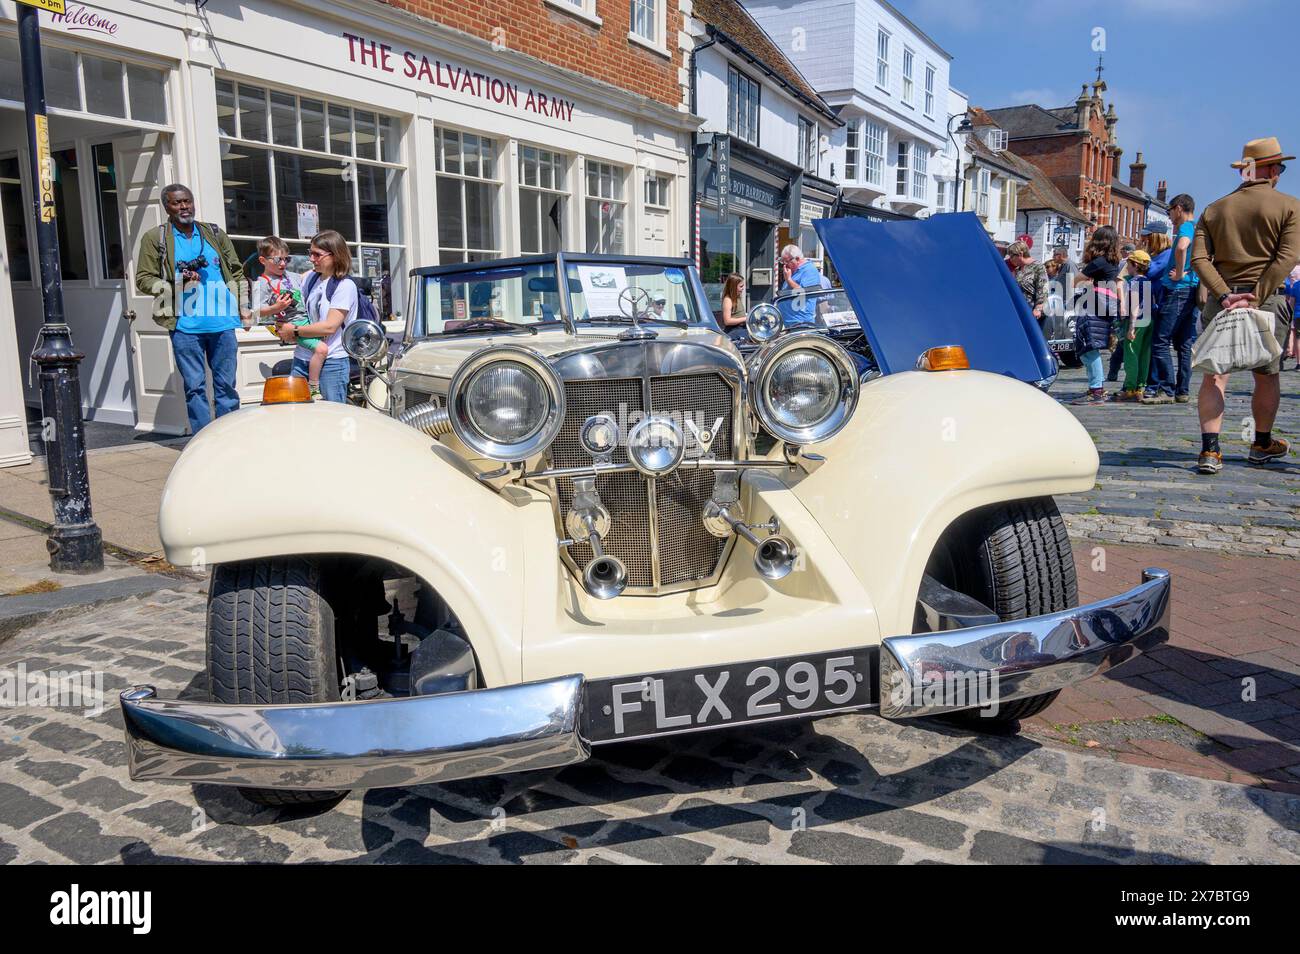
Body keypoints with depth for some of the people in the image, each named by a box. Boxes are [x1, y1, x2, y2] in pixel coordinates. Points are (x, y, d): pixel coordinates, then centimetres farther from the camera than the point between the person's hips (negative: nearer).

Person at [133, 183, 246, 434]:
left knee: (226, 384, 6)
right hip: (184, 325, -2)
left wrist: (242, 306, 13)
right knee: (195, 387, 1)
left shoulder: (215, 234, 15)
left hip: (222, 322, 2)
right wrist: (177, 285, -12)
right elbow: (143, 280, 3)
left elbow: (236, 270, 22)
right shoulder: (154, 238, 6)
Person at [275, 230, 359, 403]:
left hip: (331, 362, -6)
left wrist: (294, 331, -10)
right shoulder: (310, 279, 13)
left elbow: (330, 326, -15)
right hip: (302, 358, 6)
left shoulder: (345, 285, -8)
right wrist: (284, 326, 1)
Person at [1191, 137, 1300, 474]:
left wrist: (1226, 296, -11)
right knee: (1267, 377, 14)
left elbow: (1199, 258, -4)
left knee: (1214, 376, 0)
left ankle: (1209, 450, -12)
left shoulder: (1215, 209, 9)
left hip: (1222, 299, 2)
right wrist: (1255, 299, -16)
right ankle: (1262, 444, 29)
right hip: (1268, 300, -1)